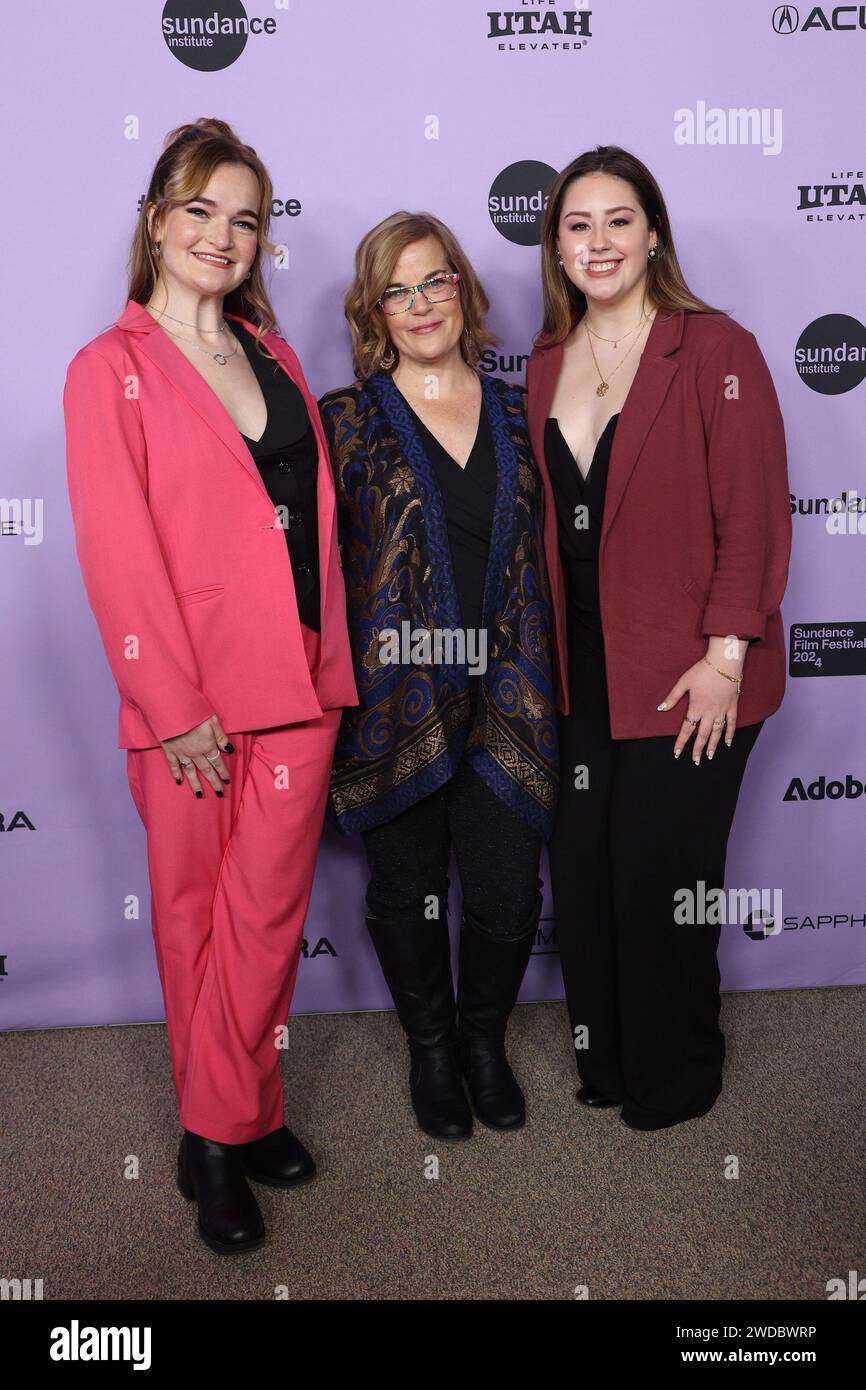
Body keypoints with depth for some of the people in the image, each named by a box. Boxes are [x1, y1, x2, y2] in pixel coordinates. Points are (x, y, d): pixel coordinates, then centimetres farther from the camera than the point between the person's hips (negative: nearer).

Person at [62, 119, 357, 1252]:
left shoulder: (275, 357, 14)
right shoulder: (110, 369, -3)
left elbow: (317, 515, 14)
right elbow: (118, 554, -10)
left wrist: (332, 660, 8)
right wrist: (176, 710, -13)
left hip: (298, 686, 5)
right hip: (189, 697, -4)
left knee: (270, 913, 9)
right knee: (195, 917, 10)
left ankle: (229, 1123, 28)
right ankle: (227, 1130, 28)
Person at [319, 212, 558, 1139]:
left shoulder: (515, 414, 11)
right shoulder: (346, 419, 2)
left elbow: (544, 551, 14)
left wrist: (537, 679, 8)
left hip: (503, 696, 2)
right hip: (394, 700, -2)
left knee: (508, 892, 2)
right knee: (407, 888, 9)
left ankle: (485, 1038, 31)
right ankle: (430, 1047, 35)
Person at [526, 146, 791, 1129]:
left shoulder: (715, 349, -7)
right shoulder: (547, 364, 11)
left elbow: (754, 513, -11)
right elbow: (545, 516, 12)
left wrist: (726, 655, -16)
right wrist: (543, 647, 7)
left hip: (684, 670, -5)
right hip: (580, 667, 5)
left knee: (660, 871, 2)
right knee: (581, 862, 10)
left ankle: (673, 1075, 27)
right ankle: (602, 1057, 33)